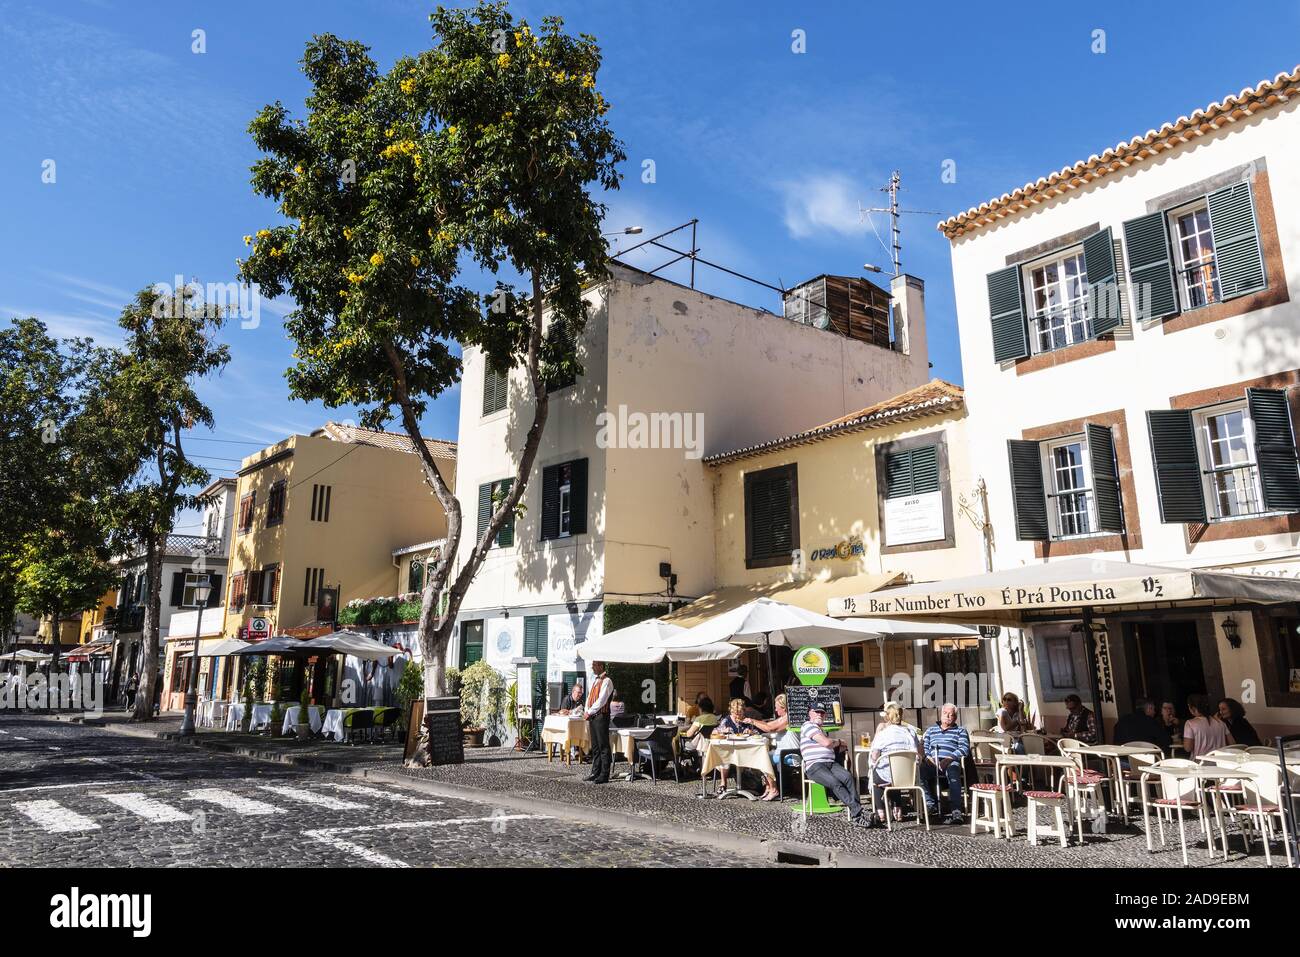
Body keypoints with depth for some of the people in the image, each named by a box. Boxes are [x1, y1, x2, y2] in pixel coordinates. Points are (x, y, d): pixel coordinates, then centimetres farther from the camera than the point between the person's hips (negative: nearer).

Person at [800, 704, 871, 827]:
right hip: (814, 766, -7)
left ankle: (856, 814, -29)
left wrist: (837, 745, 8)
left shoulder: (820, 729, 31)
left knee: (848, 777, -22)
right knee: (835, 783, -31)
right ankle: (857, 811, -33)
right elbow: (826, 743, -9)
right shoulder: (808, 725, 0)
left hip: (830, 763, 7)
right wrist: (839, 743, 9)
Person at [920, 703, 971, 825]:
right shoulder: (931, 729, 31)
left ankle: (955, 811, -44)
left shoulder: (960, 730, 23)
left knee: (953, 772, -39)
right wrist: (928, 757, -5)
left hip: (951, 762, -2)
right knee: (920, 771, -31)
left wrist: (949, 759, -11)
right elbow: (924, 746, 19)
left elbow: (964, 749, 5)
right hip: (932, 762, 3)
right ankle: (931, 804, -26)